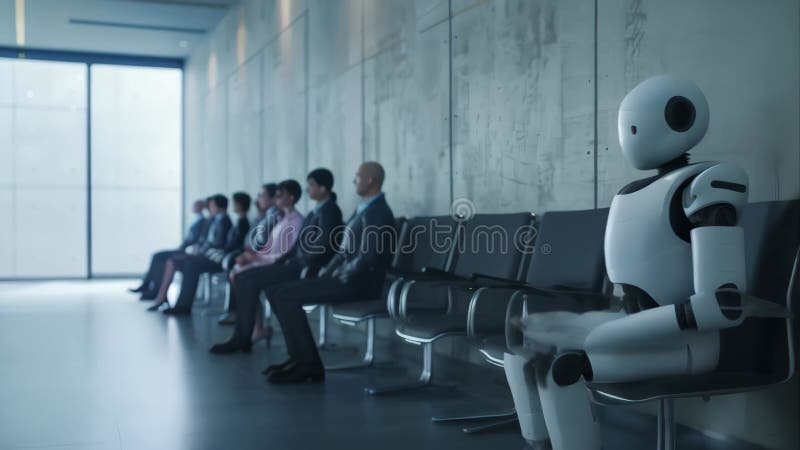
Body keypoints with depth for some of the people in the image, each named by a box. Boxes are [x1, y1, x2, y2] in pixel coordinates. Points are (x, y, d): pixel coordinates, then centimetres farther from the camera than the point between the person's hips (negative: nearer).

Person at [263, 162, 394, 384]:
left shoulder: (377, 212, -14)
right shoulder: (364, 208, 17)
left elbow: (367, 258, -23)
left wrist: (339, 277, -13)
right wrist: (328, 271, 7)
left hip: (359, 282, -10)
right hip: (345, 277, 10)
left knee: (286, 297, -19)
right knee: (276, 291, 2)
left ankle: (308, 364, -11)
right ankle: (300, 357, 1)